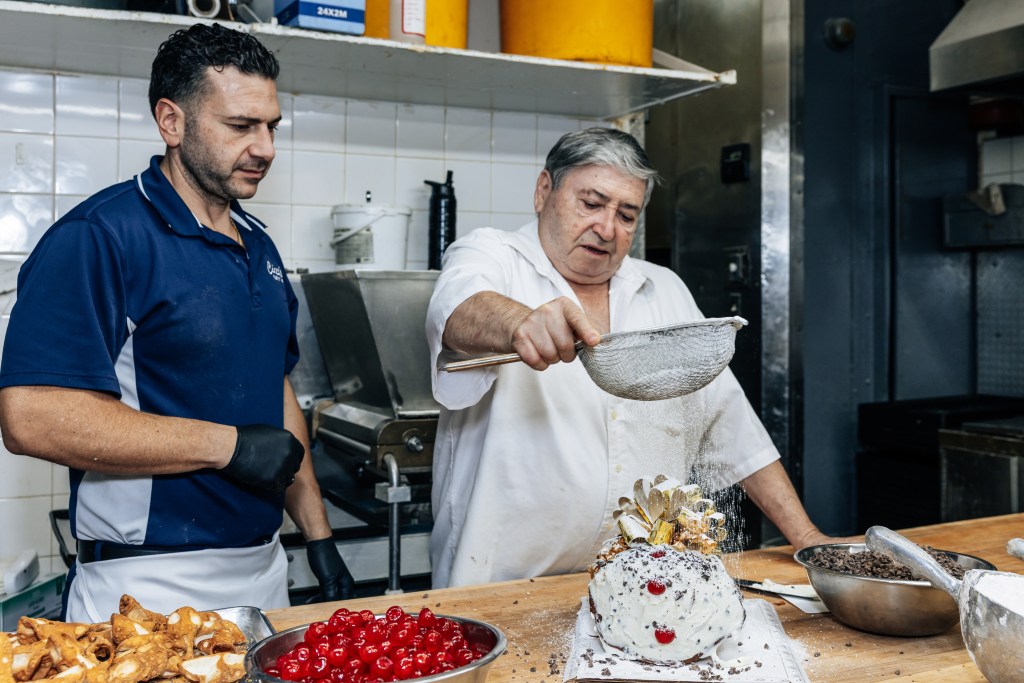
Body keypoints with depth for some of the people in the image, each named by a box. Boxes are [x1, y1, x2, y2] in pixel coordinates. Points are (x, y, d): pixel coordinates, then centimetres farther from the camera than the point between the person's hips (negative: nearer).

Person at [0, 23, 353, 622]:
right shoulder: (101, 237, -15)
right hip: (151, 588, -7)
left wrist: (319, 537, 10)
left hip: (264, 568, 8)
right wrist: (229, 445, -20)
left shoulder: (259, 246, 10)